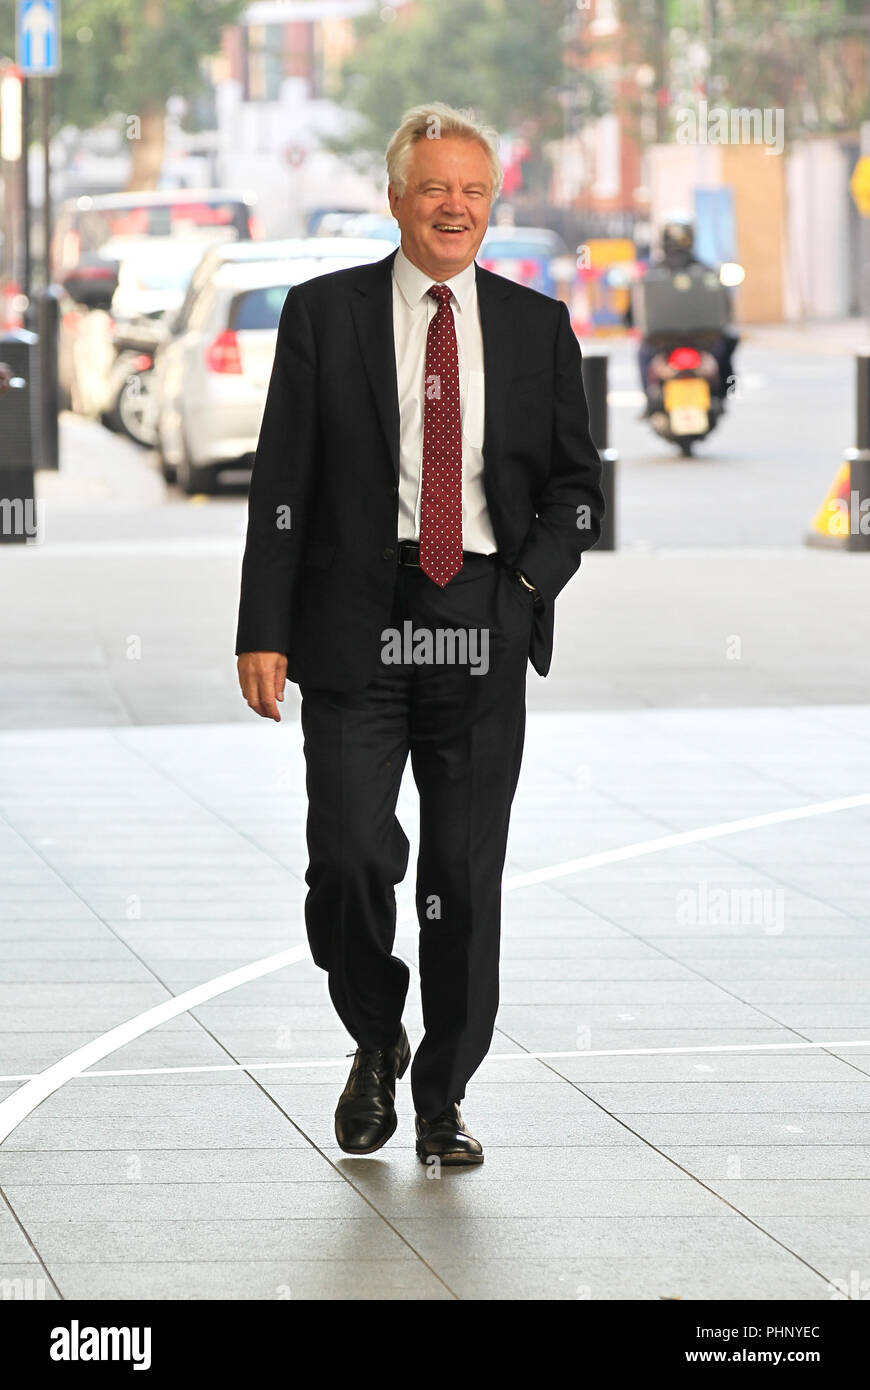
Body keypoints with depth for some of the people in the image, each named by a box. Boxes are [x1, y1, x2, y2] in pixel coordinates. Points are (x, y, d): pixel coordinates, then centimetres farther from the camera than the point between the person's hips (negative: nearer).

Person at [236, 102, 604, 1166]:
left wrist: (529, 581, -4)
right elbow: (282, 481, 1)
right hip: (355, 626, -2)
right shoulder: (324, 315, 4)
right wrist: (265, 630, -6)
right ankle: (376, 1046, 16)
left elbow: (575, 482, 14)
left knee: (466, 874, 3)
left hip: (484, 630, 2)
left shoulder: (536, 328, 9)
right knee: (351, 855, -10)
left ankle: (443, 1096, 16)